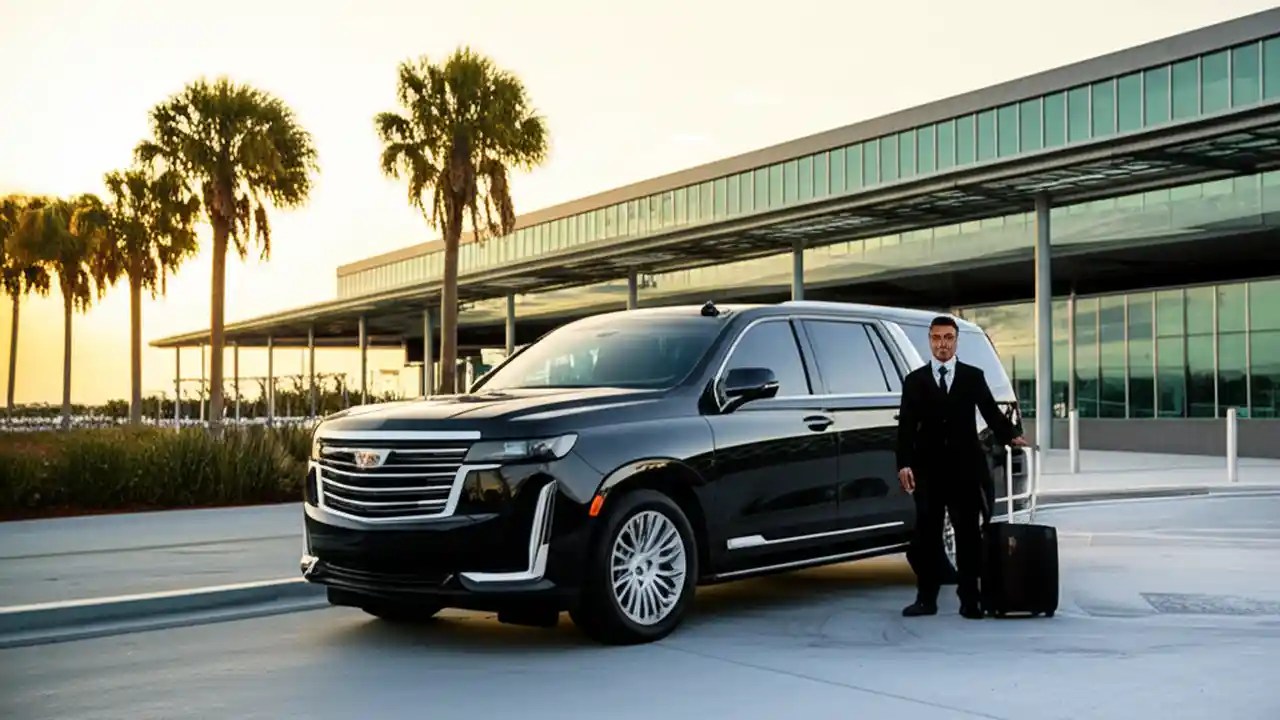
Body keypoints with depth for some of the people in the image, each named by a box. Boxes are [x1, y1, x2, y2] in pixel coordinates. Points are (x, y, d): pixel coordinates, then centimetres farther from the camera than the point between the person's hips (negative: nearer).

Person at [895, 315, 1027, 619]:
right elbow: (906, 425, 1)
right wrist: (904, 463, -9)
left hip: (964, 467, 0)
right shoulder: (915, 380, 7)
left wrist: (1011, 435, -13)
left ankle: (969, 599, 7)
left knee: (967, 532, 2)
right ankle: (926, 598, 9)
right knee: (927, 533, 3)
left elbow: (990, 411, 5)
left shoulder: (973, 376, 9)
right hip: (928, 468, 0)